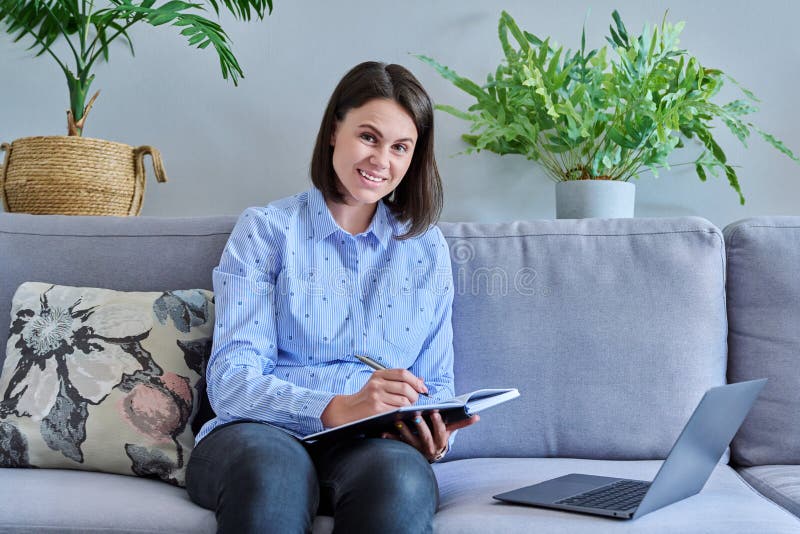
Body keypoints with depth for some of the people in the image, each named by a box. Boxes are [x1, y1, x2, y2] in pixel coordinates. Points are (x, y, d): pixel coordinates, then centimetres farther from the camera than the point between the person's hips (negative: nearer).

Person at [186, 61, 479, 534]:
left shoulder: (427, 249, 17)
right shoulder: (265, 230, 7)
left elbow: (436, 384, 16)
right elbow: (230, 379, -5)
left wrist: (434, 435, -9)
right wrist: (334, 409, -24)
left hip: (374, 445, 2)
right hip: (262, 433, -1)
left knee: (403, 475, -36)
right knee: (273, 468, -38)